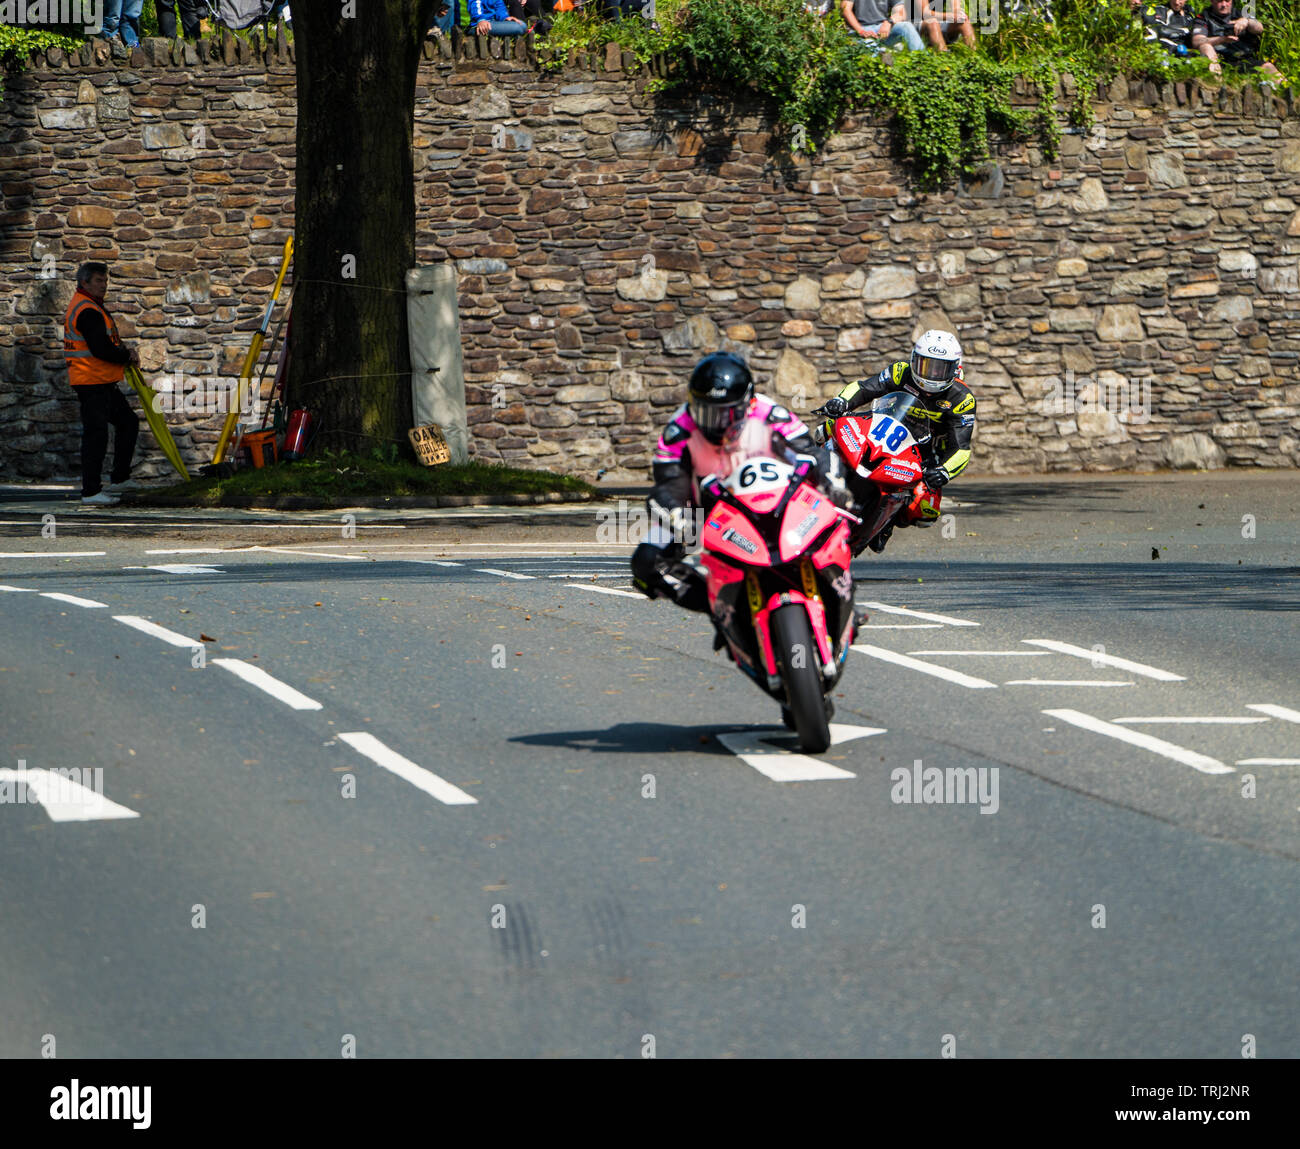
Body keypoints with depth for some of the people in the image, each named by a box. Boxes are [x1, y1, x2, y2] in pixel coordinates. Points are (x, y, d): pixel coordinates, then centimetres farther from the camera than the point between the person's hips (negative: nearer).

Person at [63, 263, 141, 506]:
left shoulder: (87, 306, 17)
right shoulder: (87, 311, -17)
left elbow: (104, 342, 23)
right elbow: (101, 349, -24)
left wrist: (123, 350, 3)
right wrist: (128, 356, -8)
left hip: (104, 384, 11)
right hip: (92, 383, -11)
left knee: (128, 422, 18)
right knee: (96, 435, -10)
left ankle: (120, 479, 25)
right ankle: (90, 492, -9)